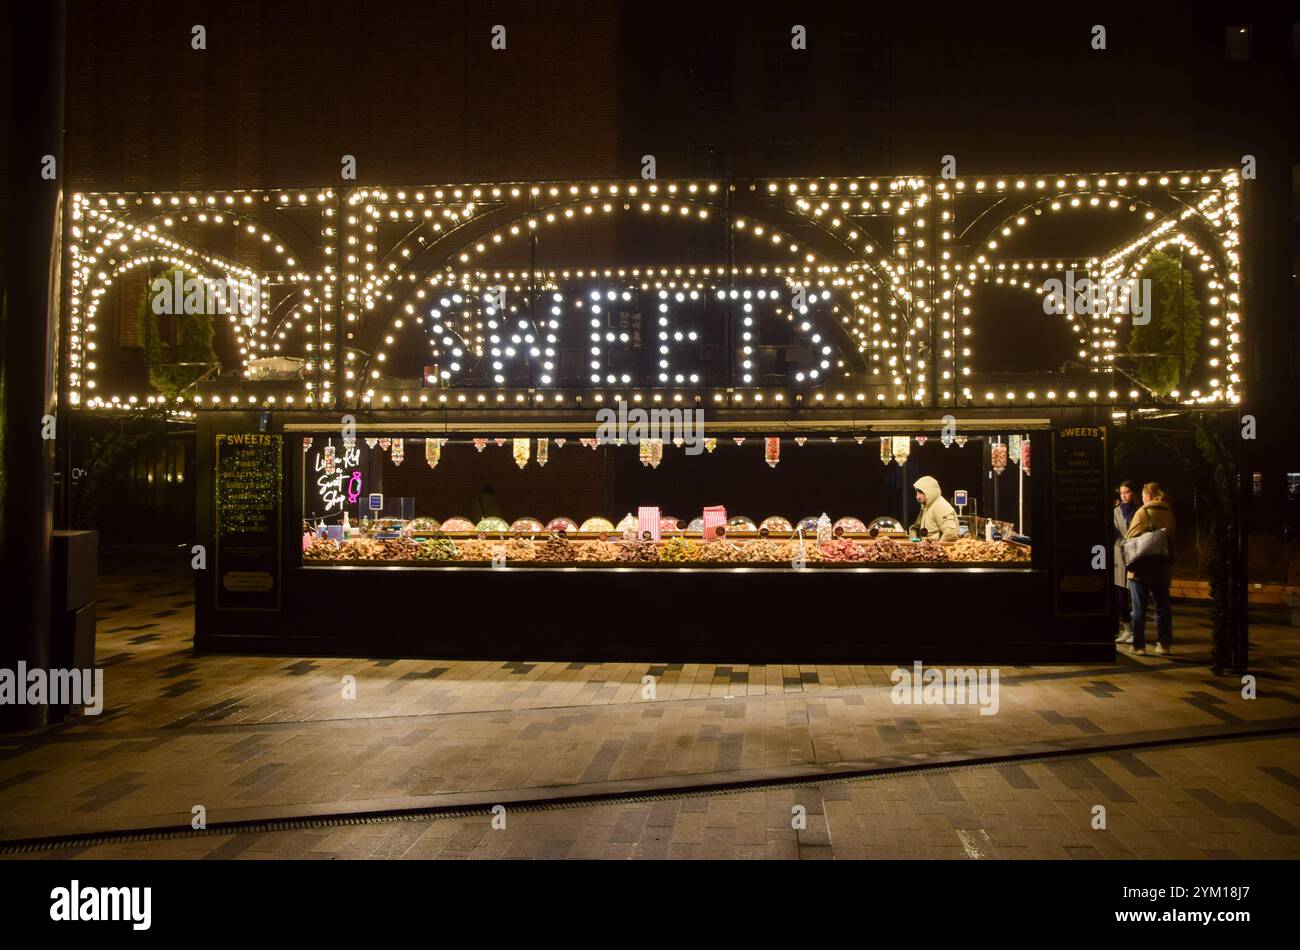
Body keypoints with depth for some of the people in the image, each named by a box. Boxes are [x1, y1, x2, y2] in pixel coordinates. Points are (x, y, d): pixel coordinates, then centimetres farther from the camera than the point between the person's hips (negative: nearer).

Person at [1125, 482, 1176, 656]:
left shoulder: (1143, 512, -12)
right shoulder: (1169, 513, 5)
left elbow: (1131, 537, -11)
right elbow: (1172, 539, 11)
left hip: (1142, 568, -5)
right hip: (1163, 568, 5)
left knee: (1139, 608, 3)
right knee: (1162, 607, 12)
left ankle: (1139, 645, 3)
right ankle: (1165, 644, 13)